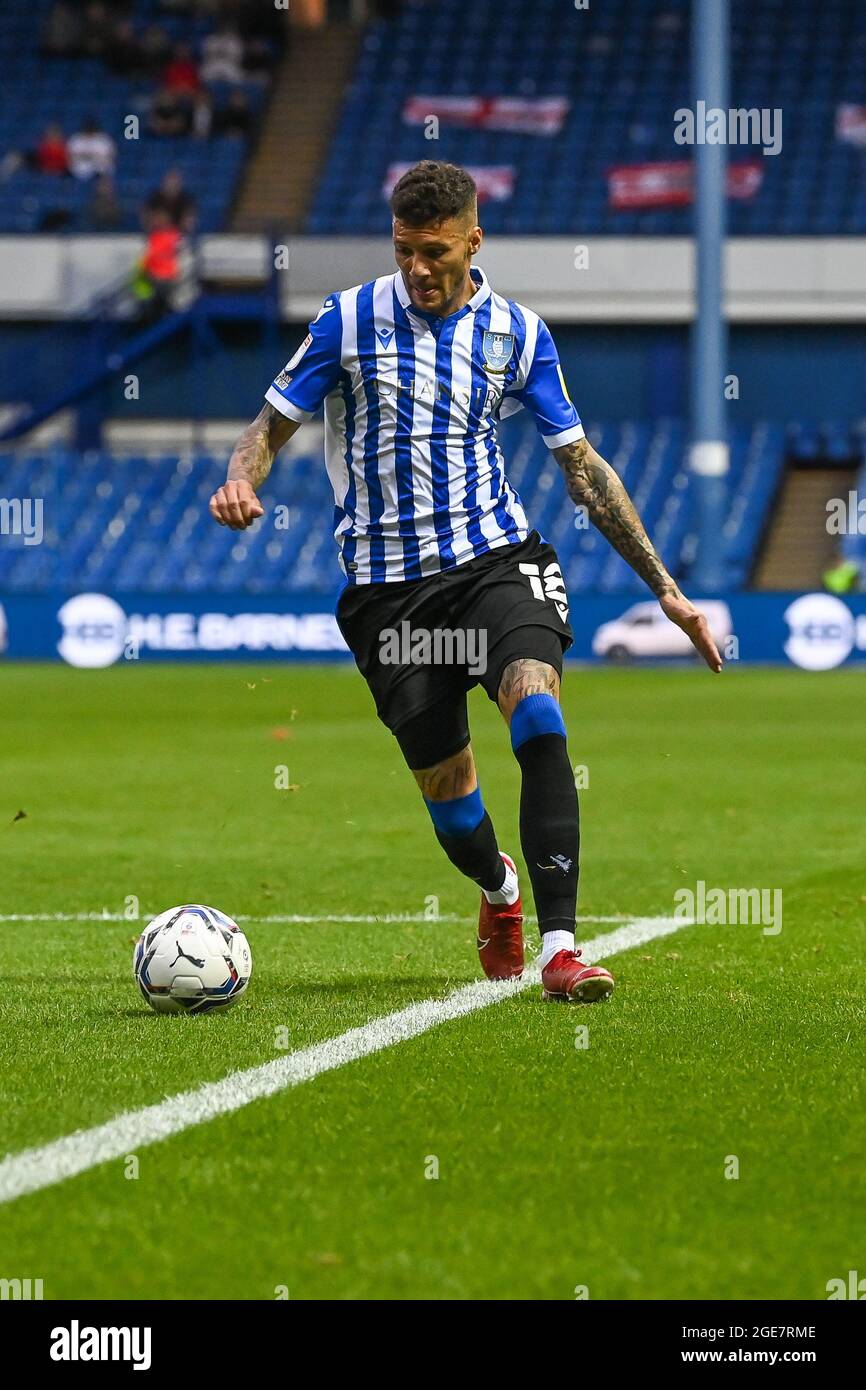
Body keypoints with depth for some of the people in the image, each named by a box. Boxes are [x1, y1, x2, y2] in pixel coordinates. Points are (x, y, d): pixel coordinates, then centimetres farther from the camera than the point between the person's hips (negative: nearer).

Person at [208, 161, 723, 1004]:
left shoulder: (517, 333, 4)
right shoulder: (349, 320, 0)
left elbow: (583, 468, 9)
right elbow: (271, 426, 4)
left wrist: (662, 587, 7)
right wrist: (241, 482, -21)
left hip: (495, 558, 0)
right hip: (388, 583, 0)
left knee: (538, 718, -26)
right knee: (444, 785, 4)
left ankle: (559, 948, -29)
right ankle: (498, 890, 41)